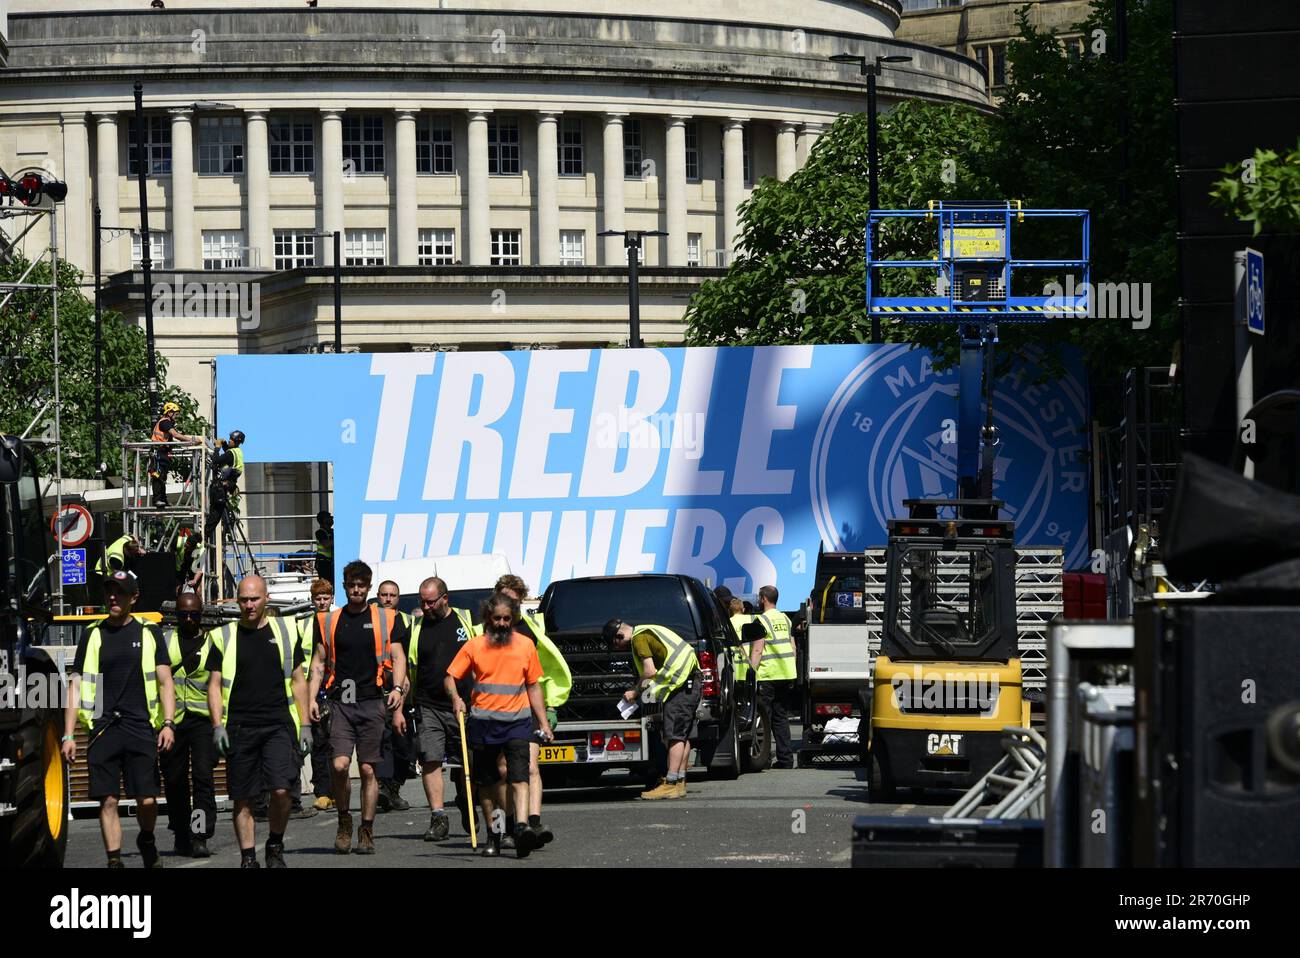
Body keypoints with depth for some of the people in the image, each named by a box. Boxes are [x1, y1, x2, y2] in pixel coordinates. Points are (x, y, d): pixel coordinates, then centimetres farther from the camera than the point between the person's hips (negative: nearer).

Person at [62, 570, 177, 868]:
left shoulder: (148, 634, 9)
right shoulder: (93, 635, 11)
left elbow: (165, 682, 7)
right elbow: (76, 686, 10)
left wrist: (168, 723, -7)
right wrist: (68, 735, 3)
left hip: (141, 728, -1)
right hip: (103, 729, 1)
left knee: (147, 799, -5)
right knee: (108, 800, -4)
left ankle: (147, 842, 23)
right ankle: (114, 860, 3)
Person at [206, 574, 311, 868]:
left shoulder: (285, 632, 9)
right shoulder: (224, 637, 7)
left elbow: (298, 681, 13)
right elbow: (215, 684, 8)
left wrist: (305, 725, 8)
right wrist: (217, 725, -4)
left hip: (278, 724, 0)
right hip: (239, 728, 0)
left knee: (281, 789, -14)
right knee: (243, 798, 1)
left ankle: (275, 845, 8)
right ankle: (248, 857, 10)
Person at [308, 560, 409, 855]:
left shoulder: (387, 619, 7)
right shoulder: (329, 621, 11)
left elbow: (398, 658, 4)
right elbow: (318, 662, 14)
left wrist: (397, 688, -13)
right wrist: (312, 698, 2)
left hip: (373, 702, -1)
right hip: (341, 702, 1)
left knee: (368, 769, 1)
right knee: (339, 765, -13)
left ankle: (366, 832, 10)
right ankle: (344, 821, 8)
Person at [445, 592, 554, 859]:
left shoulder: (525, 646, 6)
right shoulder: (474, 646, 3)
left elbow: (534, 687, 13)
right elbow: (450, 677, 7)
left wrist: (544, 723, 9)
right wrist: (456, 698, -15)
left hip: (517, 721, -1)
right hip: (483, 722, 1)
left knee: (519, 776, -17)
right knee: (486, 782, 8)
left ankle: (522, 827, -30)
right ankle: (493, 834, 19)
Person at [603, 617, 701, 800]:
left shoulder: (639, 637, -8)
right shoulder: (649, 632, 23)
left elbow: (650, 671, -14)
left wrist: (634, 692, -3)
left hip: (681, 685, -10)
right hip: (692, 682, 10)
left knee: (675, 735, -11)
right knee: (683, 735, 12)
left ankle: (671, 784, -15)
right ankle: (680, 783, 14)